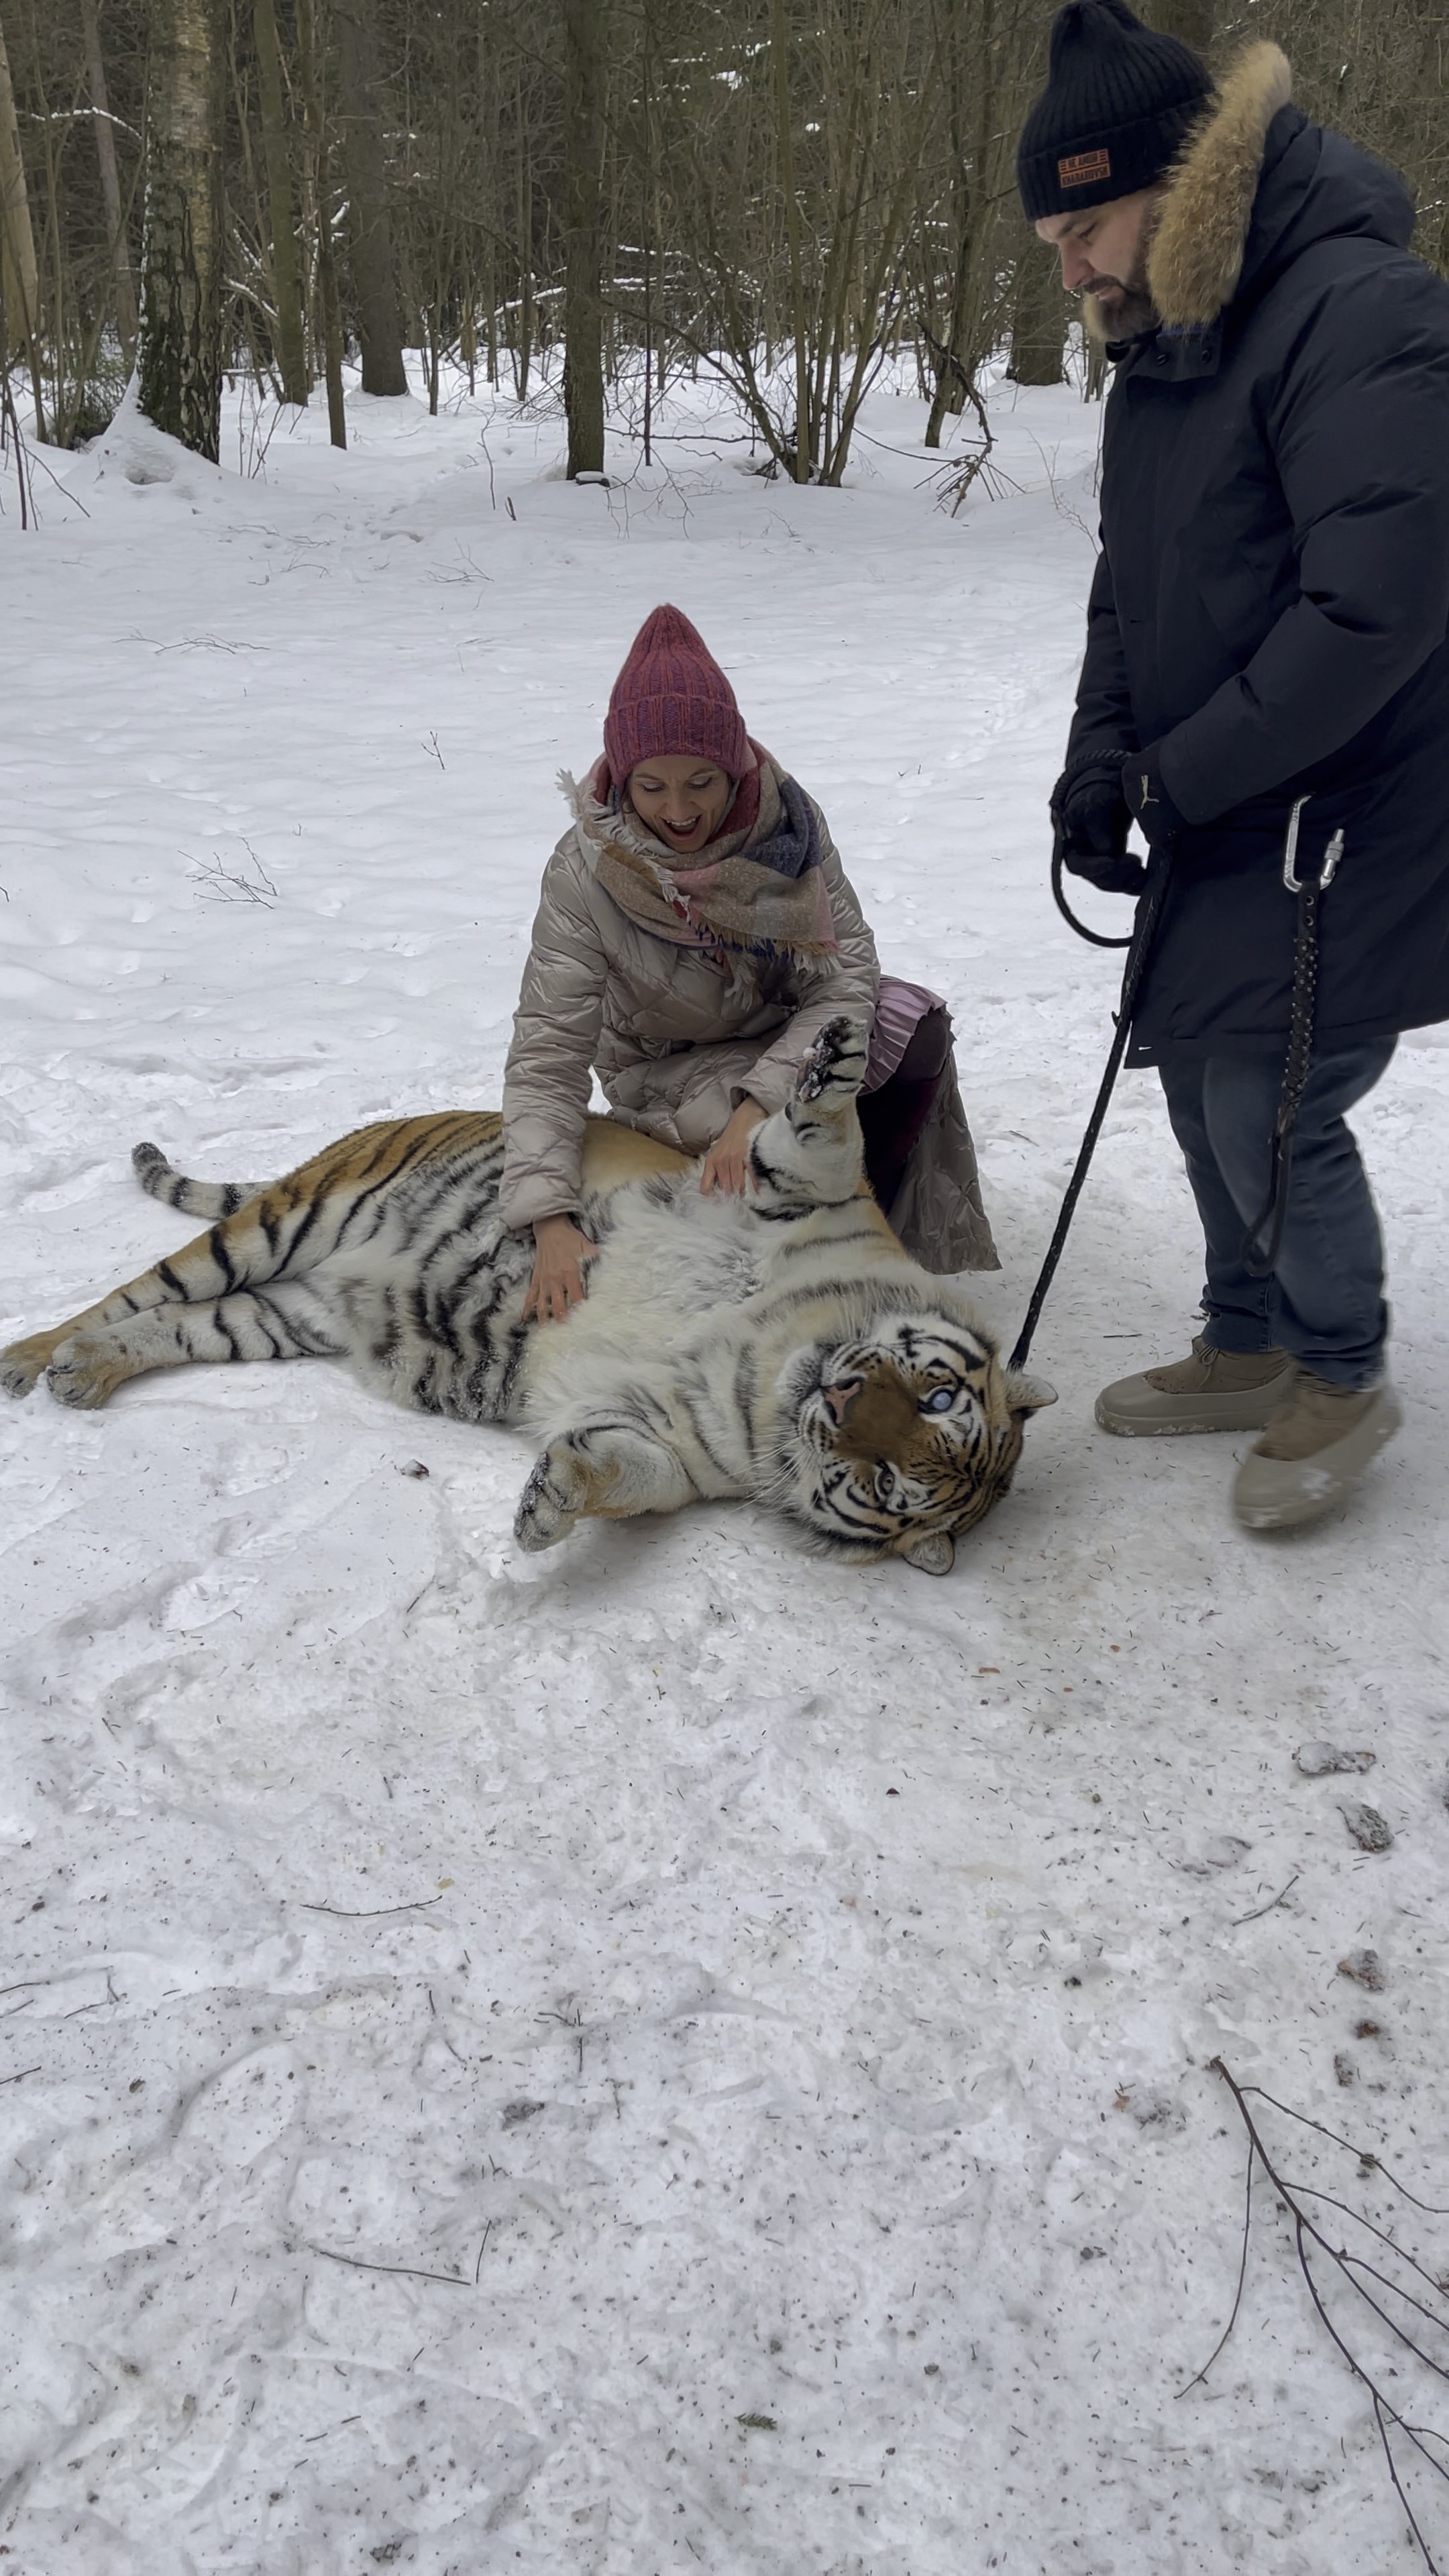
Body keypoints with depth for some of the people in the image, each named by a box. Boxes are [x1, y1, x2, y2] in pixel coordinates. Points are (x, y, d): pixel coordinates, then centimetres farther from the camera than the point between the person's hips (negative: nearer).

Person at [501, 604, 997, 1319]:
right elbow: (547, 1054, -27)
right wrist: (551, 1220, -41)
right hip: (671, 1068, -3)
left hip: (785, 1029, 3)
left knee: (917, 1030, -24)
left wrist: (758, 1104, -36)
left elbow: (847, 972, -22)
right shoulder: (586, 872, -26)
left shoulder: (784, 817, -20)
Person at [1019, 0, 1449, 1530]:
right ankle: (1248, 1348, 32)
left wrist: (1181, 775, -19)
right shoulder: (1157, 350, 11)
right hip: (1216, 824, 9)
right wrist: (1102, 757, 0)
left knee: (1271, 1112, -8)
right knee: (1200, 1081, 13)